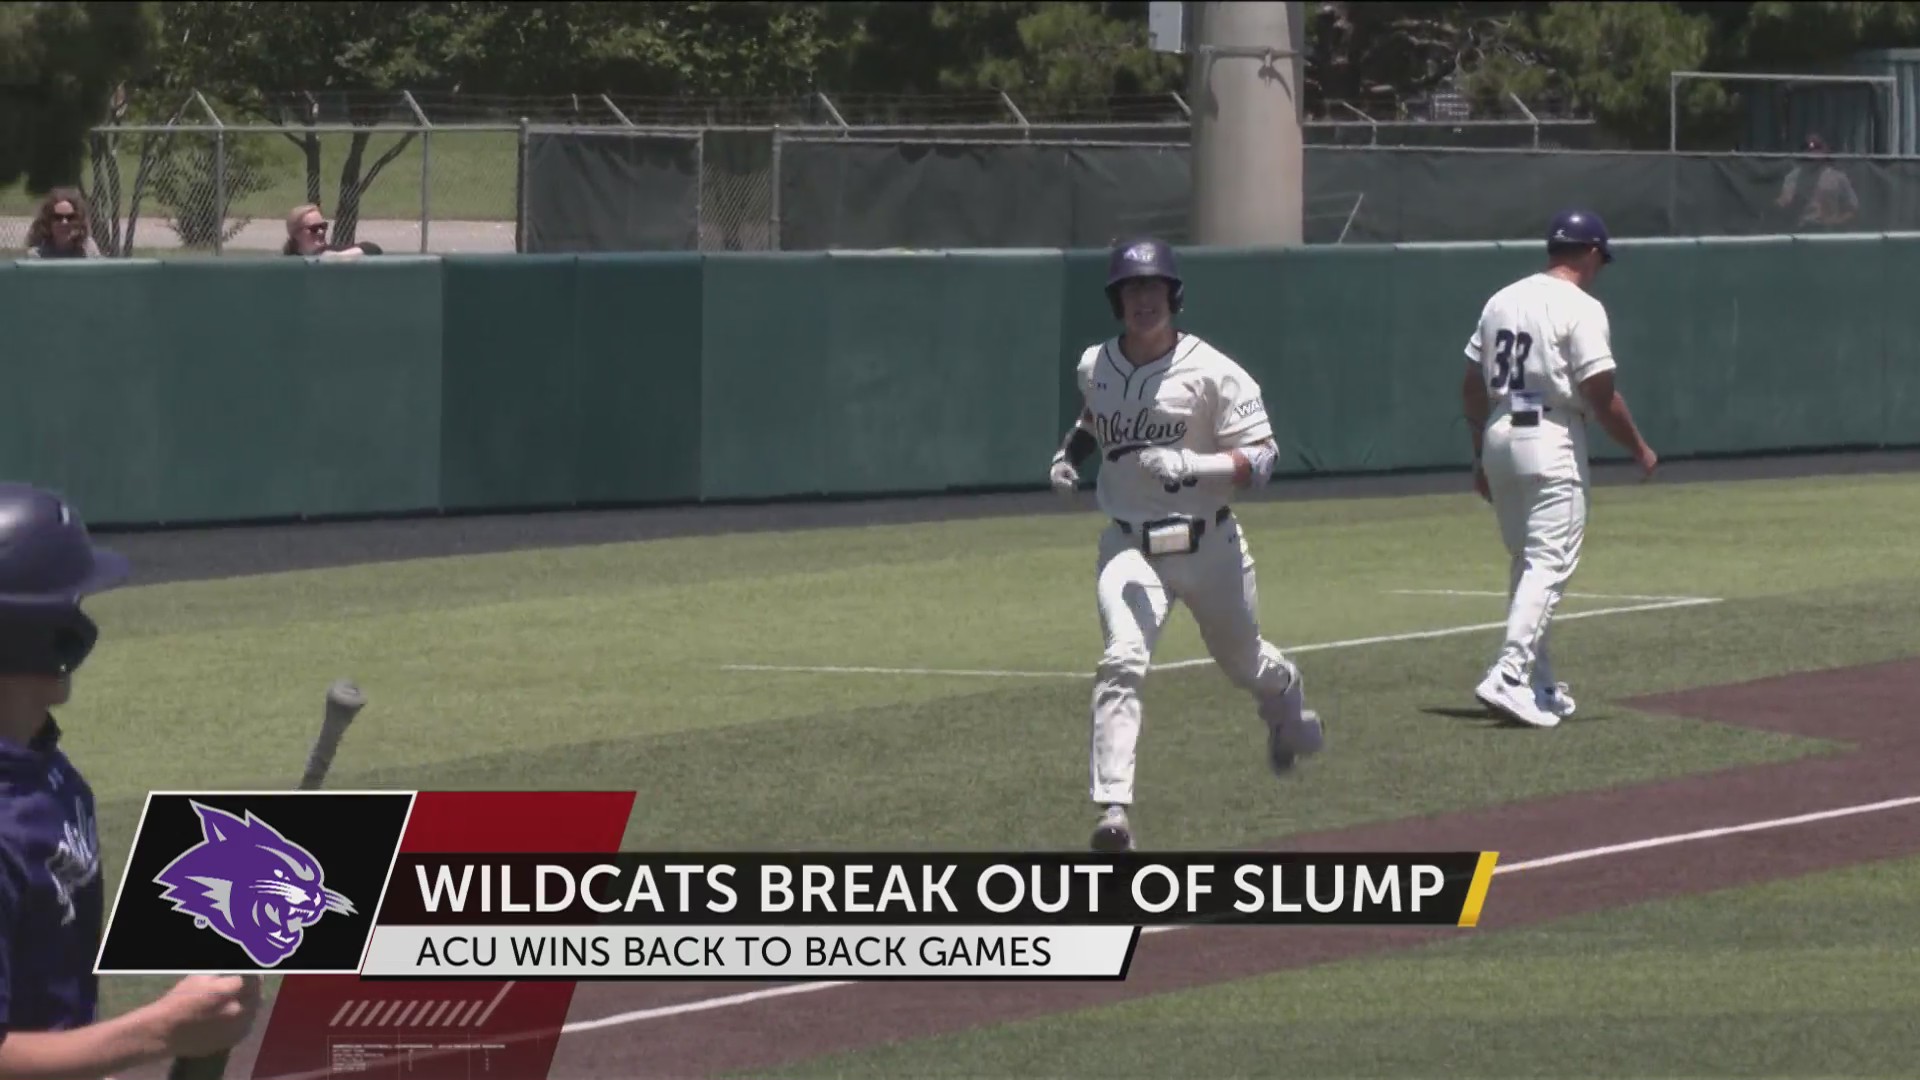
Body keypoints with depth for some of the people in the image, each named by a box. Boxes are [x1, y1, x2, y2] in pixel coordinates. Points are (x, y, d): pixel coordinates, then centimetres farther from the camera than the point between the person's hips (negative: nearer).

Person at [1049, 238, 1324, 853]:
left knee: (1243, 662, 21)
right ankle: (1113, 808, -28)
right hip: (1130, 545, 1)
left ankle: (1287, 705, 59)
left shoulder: (1211, 372, -13)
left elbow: (1260, 457, -15)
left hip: (1208, 544, -1)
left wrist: (1189, 467, -30)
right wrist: (1068, 456, 6)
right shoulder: (1094, 367, 2)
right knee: (1122, 661, -24)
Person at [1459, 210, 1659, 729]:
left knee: (1526, 564, 16)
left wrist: (1482, 457, 20)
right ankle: (1509, 677, -22)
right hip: (1551, 441, -8)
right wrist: (1639, 449, -1)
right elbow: (1600, 394, -14)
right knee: (1548, 564, -9)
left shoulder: (1502, 301, 12)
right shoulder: (1581, 308, -9)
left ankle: (1537, 685, 19)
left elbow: (1472, 387, 13)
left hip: (1498, 435, 8)